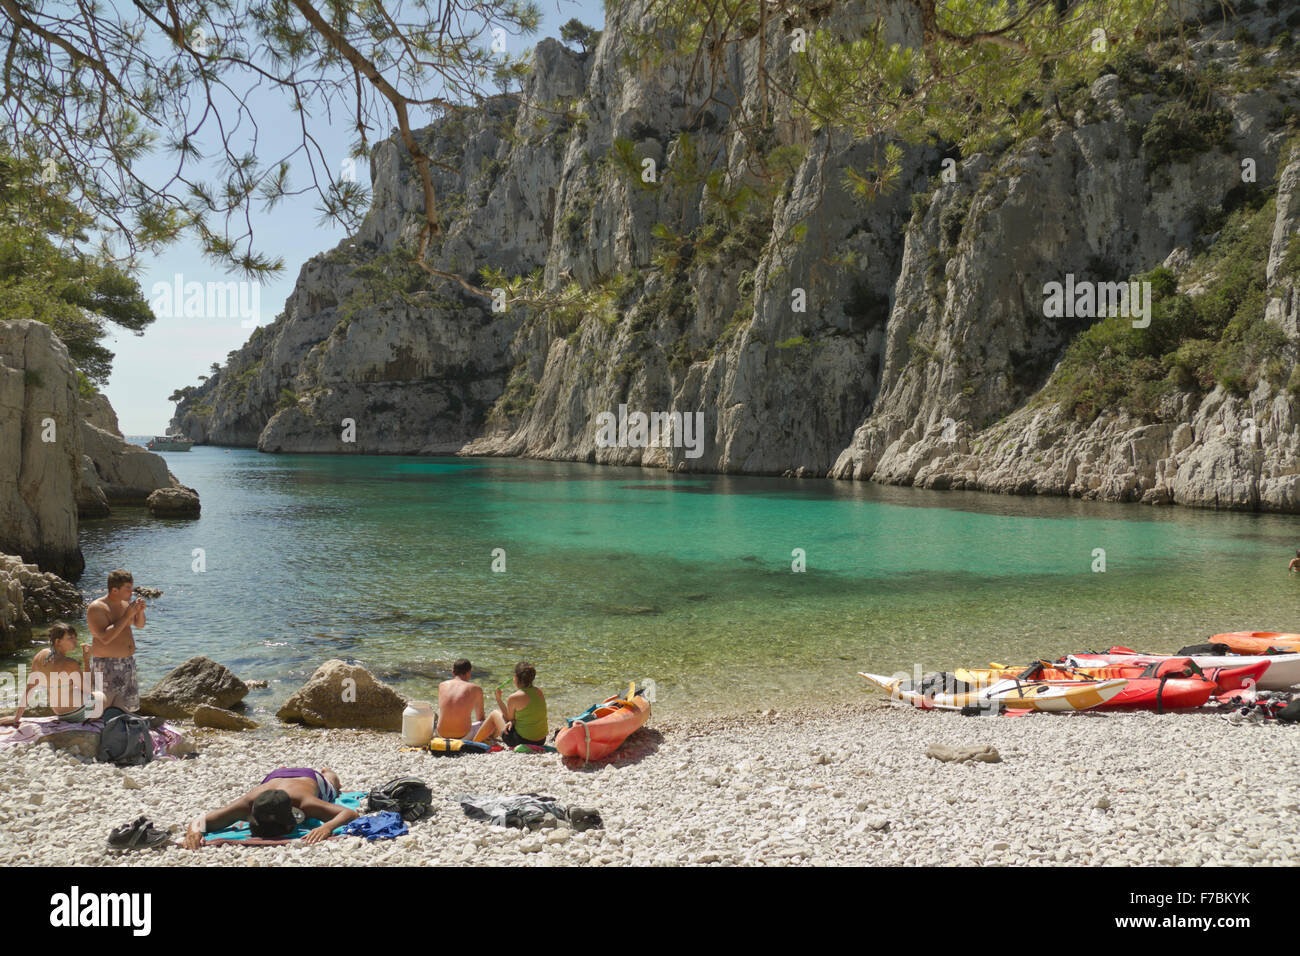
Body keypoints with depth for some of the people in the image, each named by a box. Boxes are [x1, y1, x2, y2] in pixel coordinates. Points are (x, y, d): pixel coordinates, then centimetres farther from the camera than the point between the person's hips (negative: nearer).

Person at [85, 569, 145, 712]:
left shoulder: (125, 603, 7)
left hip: (128, 663, 7)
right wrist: (127, 616, -25)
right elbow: (105, 638, -26)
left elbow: (139, 624, 18)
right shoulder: (96, 608, -15)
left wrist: (140, 611, -3)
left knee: (125, 708, 11)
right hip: (107, 666, -7)